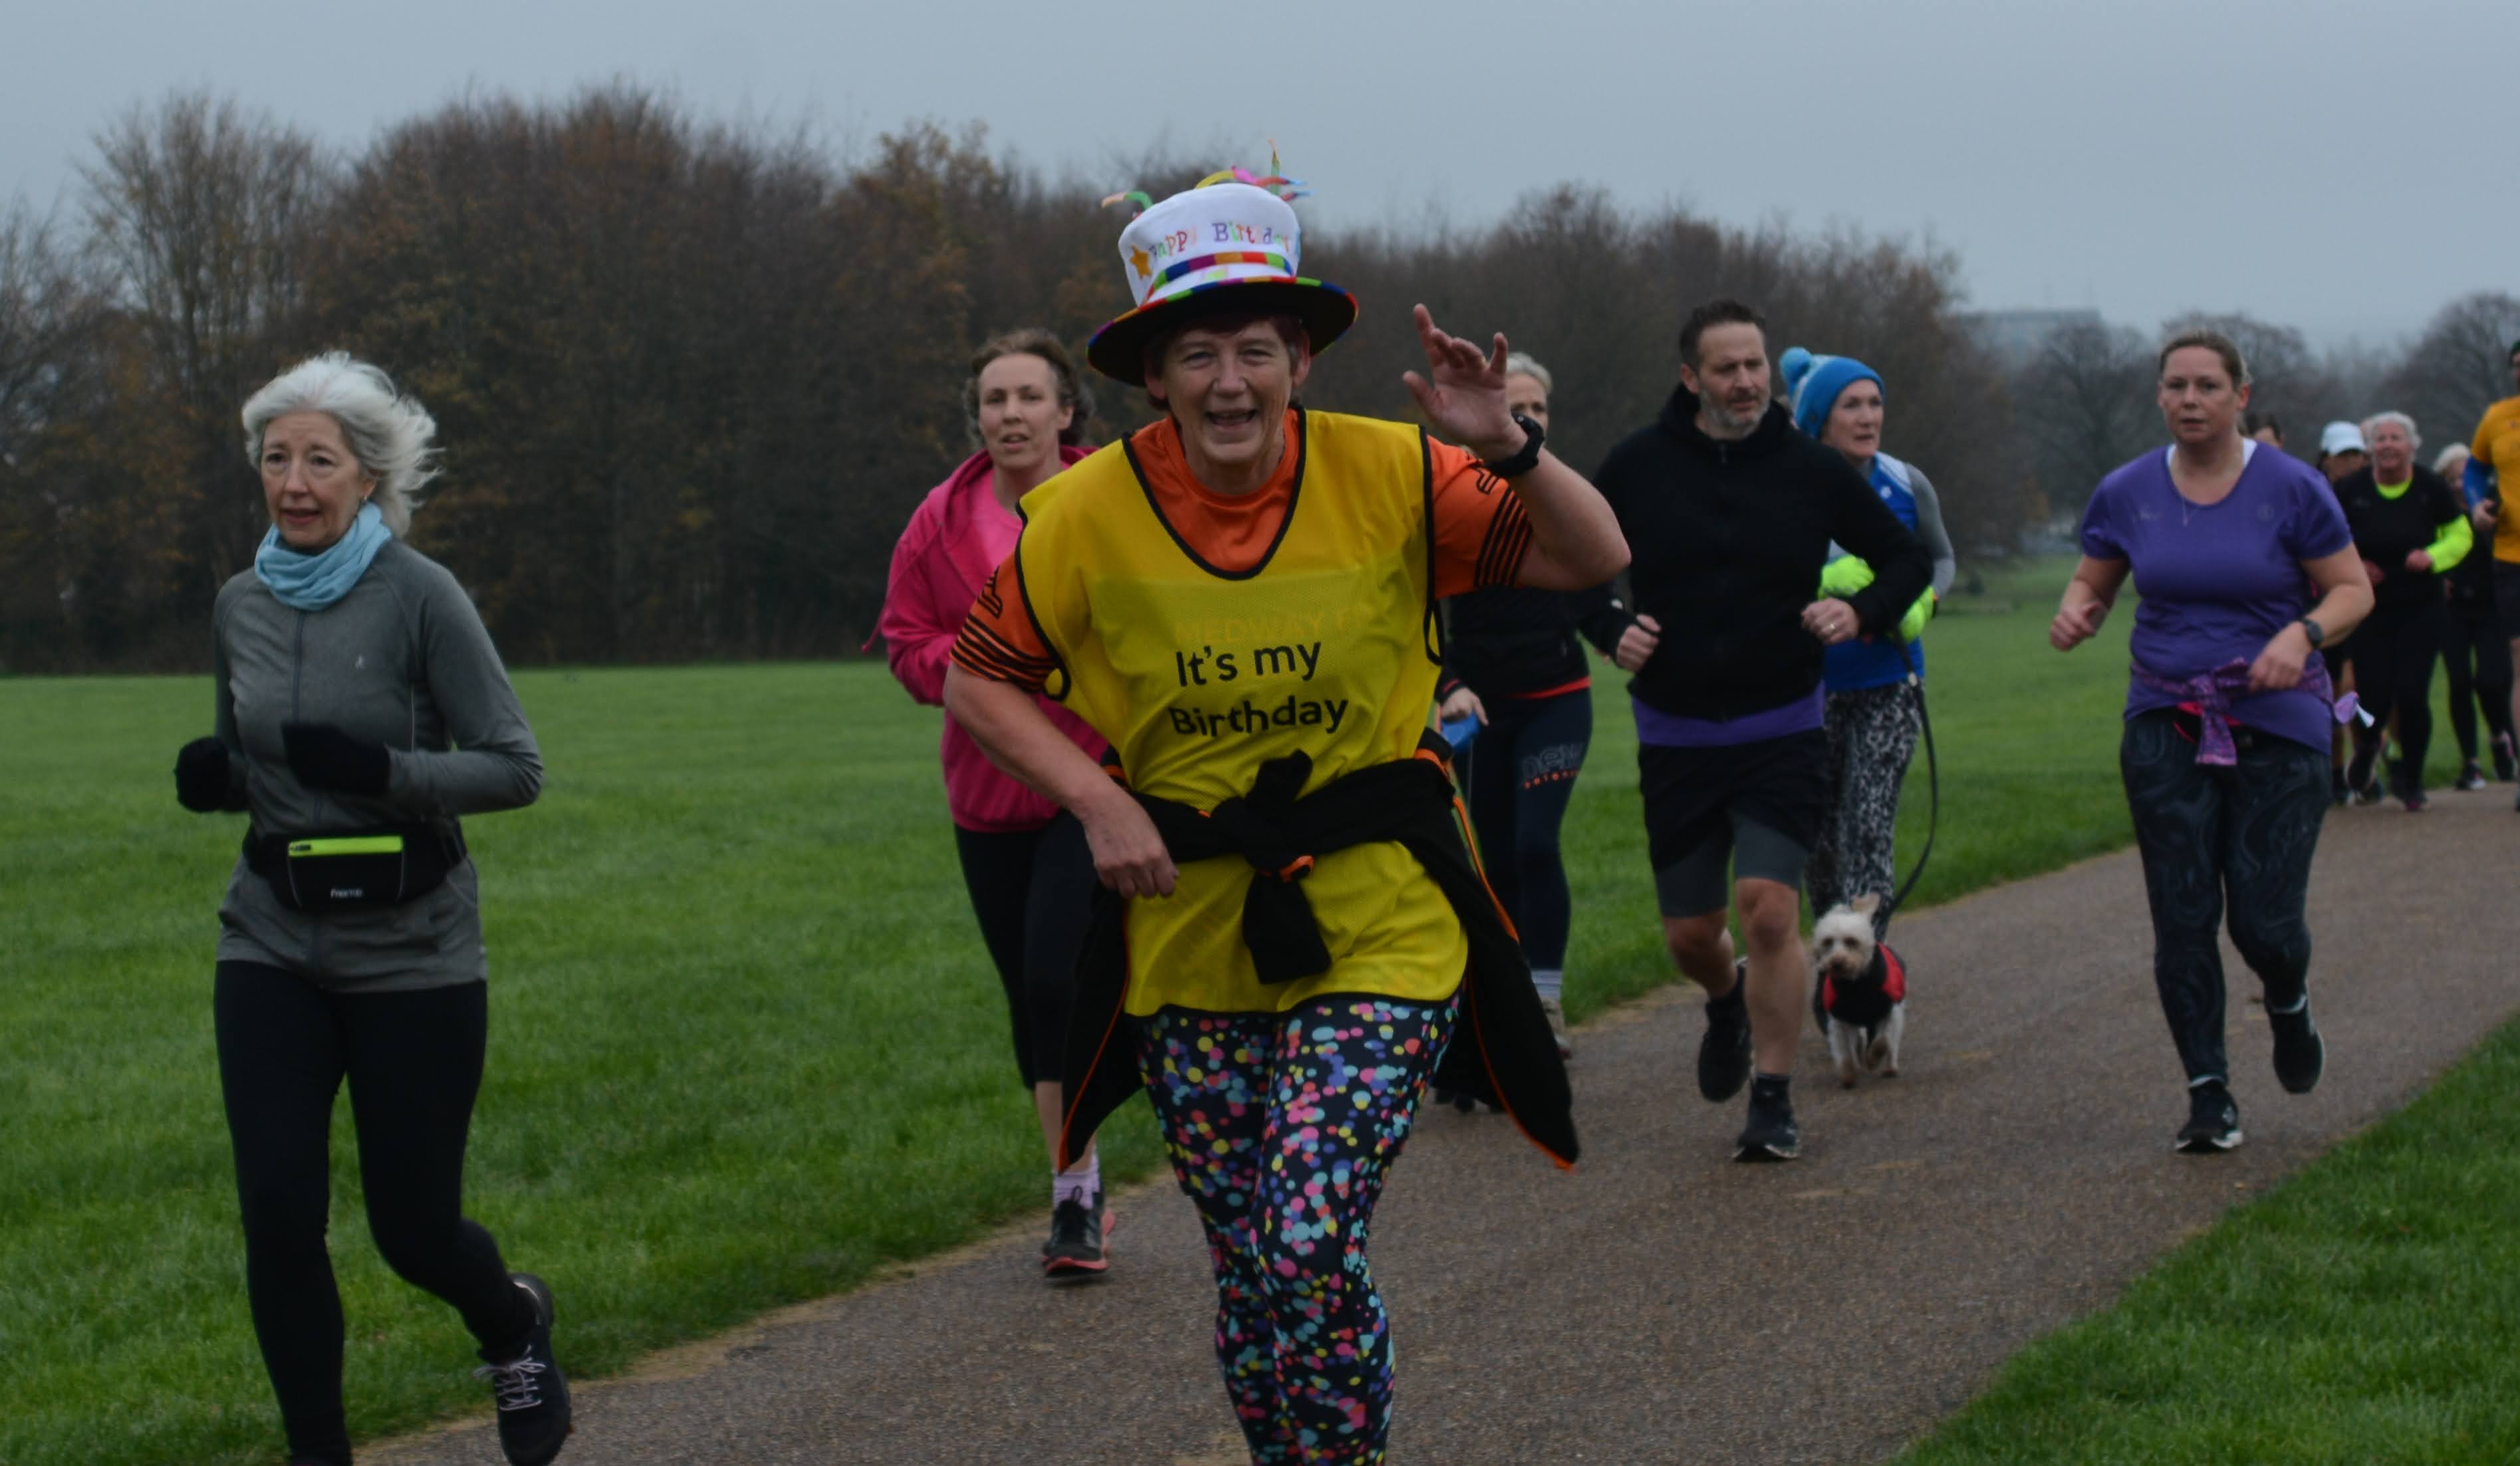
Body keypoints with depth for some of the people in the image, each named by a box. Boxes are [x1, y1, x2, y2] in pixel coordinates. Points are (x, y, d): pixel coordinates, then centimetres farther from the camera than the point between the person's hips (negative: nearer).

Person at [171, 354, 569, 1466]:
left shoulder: (420, 597, -10)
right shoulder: (240, 607, 5)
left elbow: (515, 769, -10)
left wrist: (384, 771, -24)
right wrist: (211, 778, -4)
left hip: (411, 951, -4)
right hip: (272, 948, 4)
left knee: (413, 1228, 3)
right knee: (278, 1215, -7)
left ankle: (513, 1324, 38)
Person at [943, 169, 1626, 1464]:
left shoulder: (1385, 478, -9)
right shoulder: (1086, 516, -7)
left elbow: (1595, 561, -5)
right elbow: (979, 679, 6)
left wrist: (1504, 449, -22)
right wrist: (1096, 799, -8)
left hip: (1374, 929, -2)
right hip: (1190, 933, 2)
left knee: (1312, 1248, -18)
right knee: (1248, 1275, 10)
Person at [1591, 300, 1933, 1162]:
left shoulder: (1811, 470, -2)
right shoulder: (1638, 467, -2)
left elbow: (1909, 561, 9)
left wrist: (1863, 613, -11)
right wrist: (1612, 631, -6)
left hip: (1783, 730, -2)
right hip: (1675, 735, 2)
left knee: (1769, 907, -15)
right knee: (1690, 933, 7)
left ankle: (1774, 1101, -2)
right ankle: (1728, 1003, 44)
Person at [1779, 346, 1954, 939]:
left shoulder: (1907, 487, -2)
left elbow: (1943, 560, 14)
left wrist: (1921, 605, -6)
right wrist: (1824, 580, -26)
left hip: (1889, 685, 0)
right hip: (1809, 685, 0)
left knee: (1870, 829, -11)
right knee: (1818, 835, 9)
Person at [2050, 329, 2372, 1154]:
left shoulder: (2290, 490, -5)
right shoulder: (2128, 494, 2)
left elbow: (2353, 589, -1)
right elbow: (2092, 582, 14)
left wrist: (2302, 633, -21)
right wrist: (2074, 613, -10)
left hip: (2277, 729, -2)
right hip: (2166, 726, 2)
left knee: (2264, 922, -5)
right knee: (2183, 920, -4)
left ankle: (2290, 1006, 32)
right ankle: (2209, 1095, 6)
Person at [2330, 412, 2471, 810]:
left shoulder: (2431, 488, -5)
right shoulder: (2350, 490, -5)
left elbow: (2461, 535, 6)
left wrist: (2433, 557, -14)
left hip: (2421, 611, 0)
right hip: (2370, 610, 0)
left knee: (2412, 696, -11)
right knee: (2375, 699, -7)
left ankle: (2411, 779, 14)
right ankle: (2366, 746, 32)